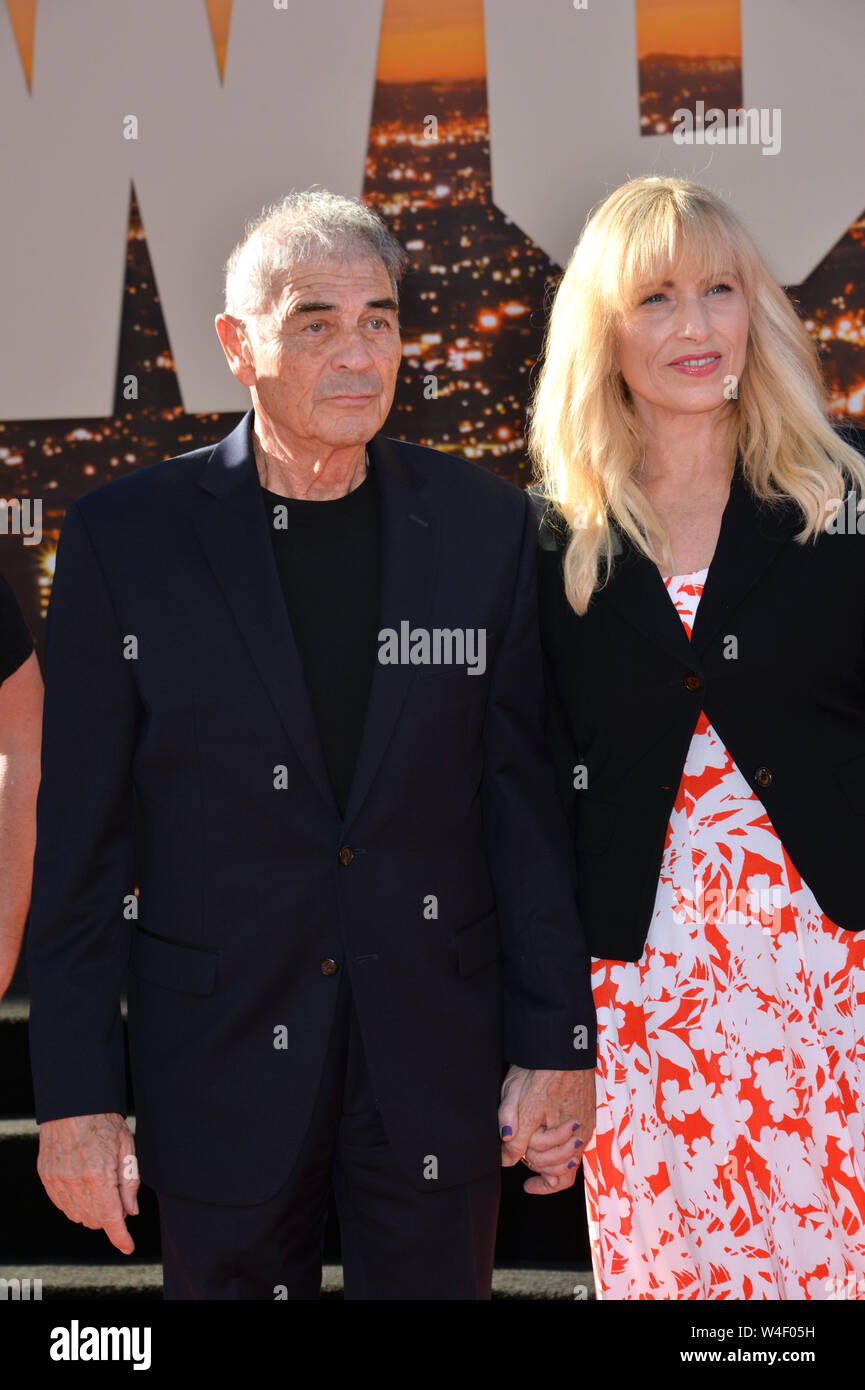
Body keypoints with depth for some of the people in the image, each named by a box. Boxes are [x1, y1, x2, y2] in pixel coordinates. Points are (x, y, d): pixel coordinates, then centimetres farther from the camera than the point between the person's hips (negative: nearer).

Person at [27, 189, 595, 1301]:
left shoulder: (485, 525, 0)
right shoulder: (124, 536, -5)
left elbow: (524, 794, 3)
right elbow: (83, 829, -3)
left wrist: (558, 1039, 1)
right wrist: (76, 1093, -4)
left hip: (439, 1056, 1)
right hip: (221, 1070, -1)